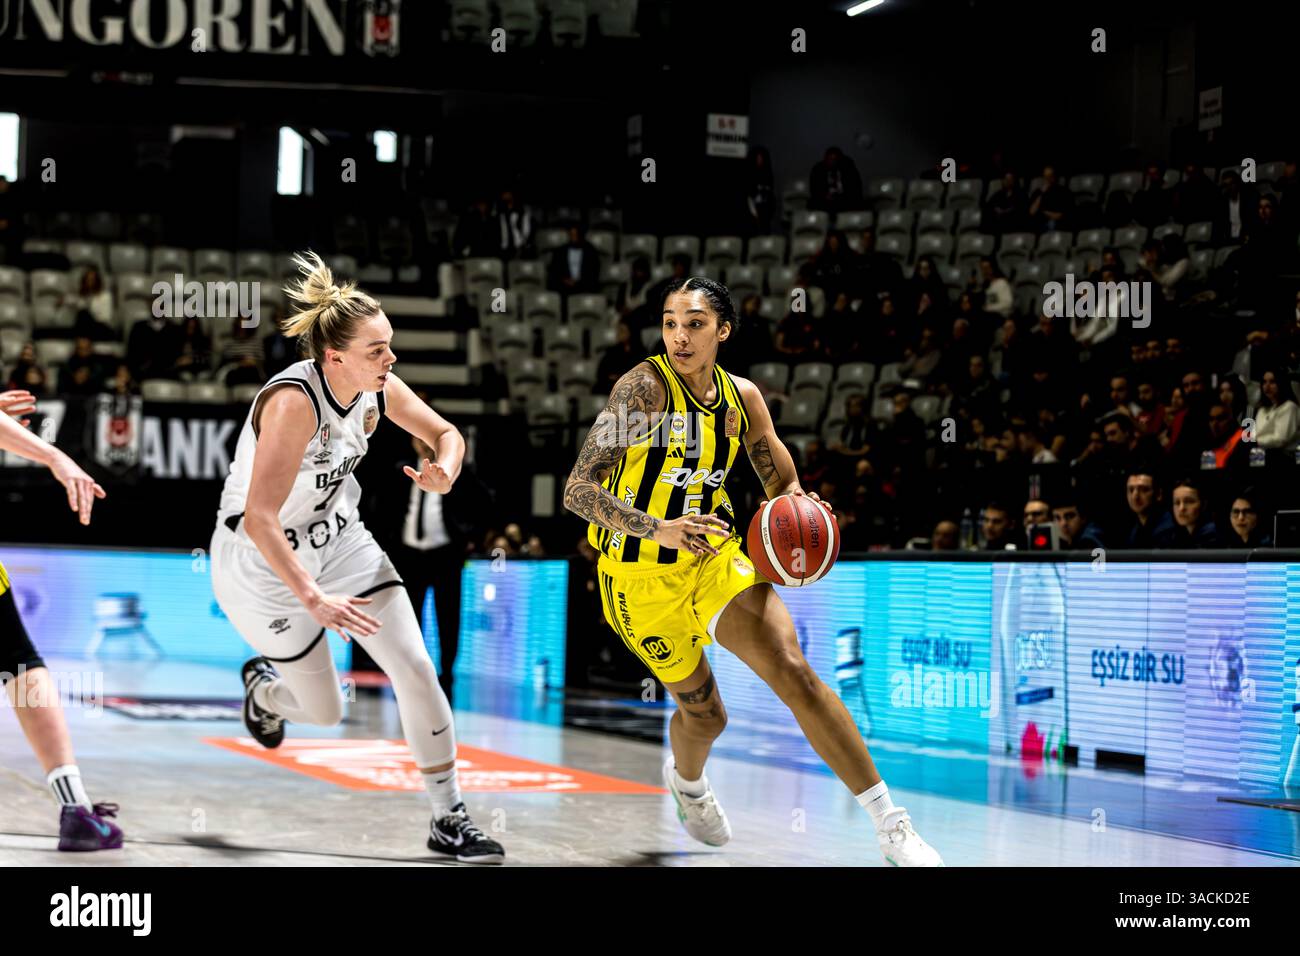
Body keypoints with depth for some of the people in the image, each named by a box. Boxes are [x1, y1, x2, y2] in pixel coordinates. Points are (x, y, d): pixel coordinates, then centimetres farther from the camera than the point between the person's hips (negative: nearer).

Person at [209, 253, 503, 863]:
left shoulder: (377, 387, -11)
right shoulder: (293, 401, -32)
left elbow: (445, 433, 6)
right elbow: (259, 519, -36)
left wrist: (445, 471, -17)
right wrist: (314, 599, -41)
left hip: (340, 541, 6)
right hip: (261, 562, -6)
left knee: (416, 669, -6)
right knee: (324, 713, 6)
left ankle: (449, 821, 5)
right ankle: (264, 687, 43)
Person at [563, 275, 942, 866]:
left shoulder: (742, 397, -2)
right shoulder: (644, 387, -19)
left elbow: (782, 485, 12)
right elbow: (578, 490, -23)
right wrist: (660, 530, -36)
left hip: (715, 558, 3)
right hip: (643, 577, -3)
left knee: (792, 669, -18)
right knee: (704, 713, 10)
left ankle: (891, 827, -17)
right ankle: (686, 781, 50)